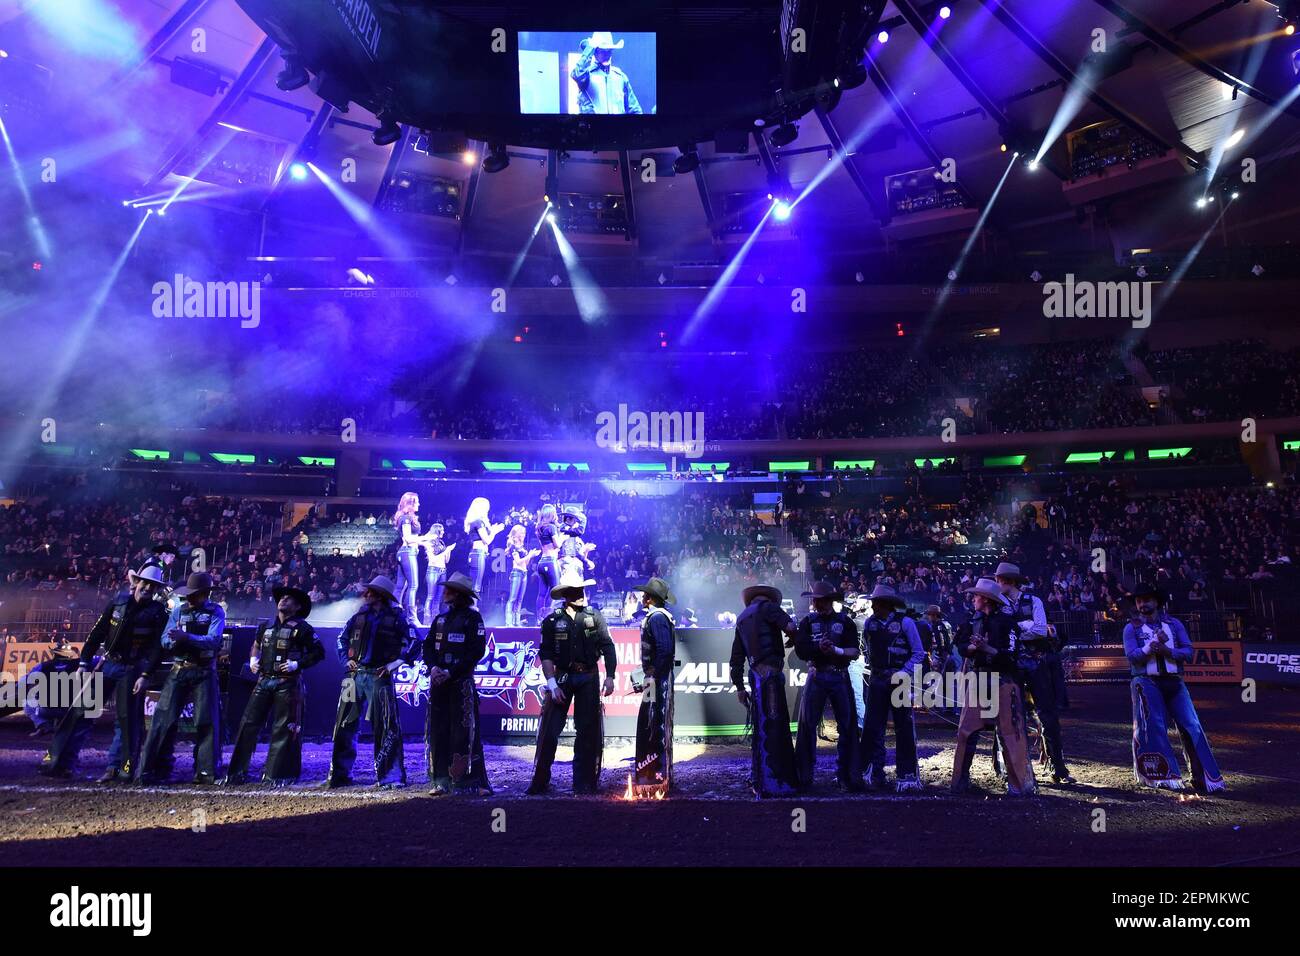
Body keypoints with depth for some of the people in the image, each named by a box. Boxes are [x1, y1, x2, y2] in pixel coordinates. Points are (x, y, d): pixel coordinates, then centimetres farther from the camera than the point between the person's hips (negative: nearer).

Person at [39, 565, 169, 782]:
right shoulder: (119, 602, 3)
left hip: (132, 670, -3)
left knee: (127, 719, -3)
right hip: (105, 664, 3)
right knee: (80, 711, 2)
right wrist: (83, 663, 3)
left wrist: (145, 676, -17)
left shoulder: (158, 613, -6)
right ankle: (60, 761, 9)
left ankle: (116, 767, 6)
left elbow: (158, 648, -10)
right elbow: (97, 633, 7)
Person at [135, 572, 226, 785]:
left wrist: (186, 637, -27)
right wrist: (174, 640, -18)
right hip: (178, 671, 3)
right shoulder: (179, 610, 10)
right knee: (164, 719, -2)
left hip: (204, 673, -3)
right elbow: (165, 640, 4)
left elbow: (214, 640, -15)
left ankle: (206, 771, 7)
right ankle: (149, 769, 4)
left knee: (206, 721, -1)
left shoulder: (215, 612, 0)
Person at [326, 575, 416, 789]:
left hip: (379, 677, -4)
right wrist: (346, 659, 10)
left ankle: (390, 776, 1)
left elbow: (412, 643, -2)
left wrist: (394, 664, -8)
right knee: (344, 725, 7)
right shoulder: (359, 616, 12)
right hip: (355, 675, 5)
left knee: (386, 727, -5)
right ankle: (339, 775, 18)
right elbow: (342, 638, 24)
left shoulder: (396, 617, 0)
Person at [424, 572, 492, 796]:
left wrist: (451, 672, -14)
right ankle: (441, 781, 11)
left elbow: (477, 651, -9)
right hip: (438, 682, 6)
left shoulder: (473, 617, -1)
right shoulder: (440, 619, 17)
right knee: (437, 730, 4)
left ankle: (474, 781, -1)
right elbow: (428, 647, 13)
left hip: (462, 681, -6)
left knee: (465, 731, -6)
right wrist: (433, 667, -8)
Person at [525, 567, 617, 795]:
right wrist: (552, 683, -11)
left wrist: (610, 677, -10)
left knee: (588, 731, 4)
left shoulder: (595, 617, 3)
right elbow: (546, 655, -1)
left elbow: (607, 647, -1)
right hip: (562, 676, -1)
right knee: (549, 731, -4)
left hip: (588, 678, 1)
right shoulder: (552, 620, 1)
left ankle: (584, 782, 14)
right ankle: (540, 781, 7)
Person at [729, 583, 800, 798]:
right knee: (772, 727, -7)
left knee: (762, 729, 14)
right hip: (770, 674, -8)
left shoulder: (742, 618, 23)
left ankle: (760, 780, 22)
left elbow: (736, 658, 23)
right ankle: (770, 785, -7)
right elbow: (790, 626, -16)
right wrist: (793, 637, 6)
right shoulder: (768, 607, 1)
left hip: (756, 675, 8)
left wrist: (739, 686, 24)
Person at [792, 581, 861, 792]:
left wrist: (836, 650, -19)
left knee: (847, 725, 2)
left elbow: (855, 652, -2)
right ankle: (803, 776, 6)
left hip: (840, 677, 0)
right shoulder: (808, 622, 7)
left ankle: (847, 774, 12)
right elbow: (800, 650, -4)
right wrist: (819, 647, -20)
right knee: (807, 725, -2)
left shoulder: (845, 622, 5)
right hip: (816, 677, 0)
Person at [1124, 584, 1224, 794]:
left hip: (1174, 682, 2)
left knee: (1192, 727, -4)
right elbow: (1132, 656, -8)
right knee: (1154, 727, -8)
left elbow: (1188, 652, 2)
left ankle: (1204, 777, 1)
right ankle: (1163, 775, 0)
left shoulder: (1174, 624, 11)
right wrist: (1154, 644, -21)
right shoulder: (1132, 628, 6)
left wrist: (1167, 651, -14)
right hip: (1147, 682, -2)